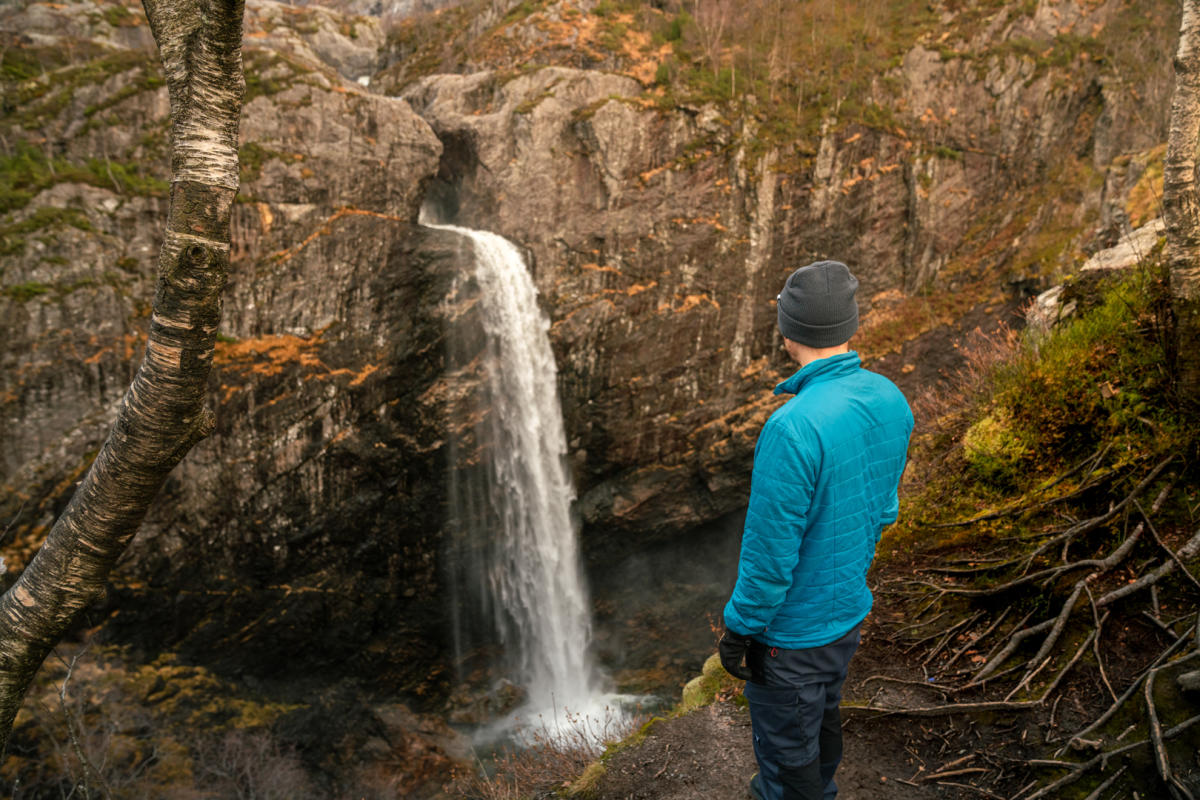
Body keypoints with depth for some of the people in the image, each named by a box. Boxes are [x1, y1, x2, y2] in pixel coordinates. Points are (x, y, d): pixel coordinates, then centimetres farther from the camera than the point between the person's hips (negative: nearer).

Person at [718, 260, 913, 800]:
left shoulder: (793, 428, -34)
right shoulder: (891, 402, -7)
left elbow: (770, 552, -26)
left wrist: (738, 631, -12)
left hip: (792, 629, -8)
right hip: (851, 607, 8)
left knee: (786, 745, 15)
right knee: (823, 712, 31)